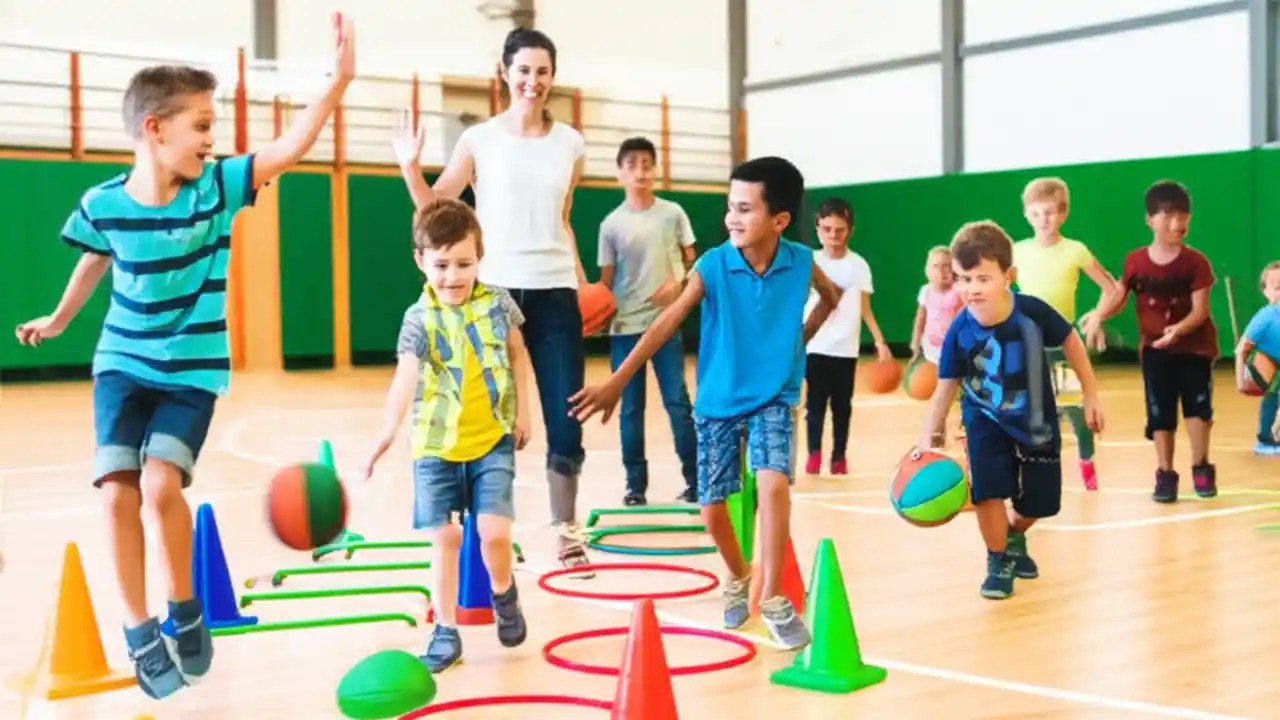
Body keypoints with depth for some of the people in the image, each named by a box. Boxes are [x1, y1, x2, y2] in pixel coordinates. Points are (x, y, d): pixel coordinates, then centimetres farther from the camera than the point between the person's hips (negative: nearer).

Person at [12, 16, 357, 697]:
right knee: (117, 492, -12)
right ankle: (141, 635, 6)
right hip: (122, 364, 1)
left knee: (160, 484, -19)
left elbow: (292, 146, -20)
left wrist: (338, 80, -30)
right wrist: (57, 320, 30)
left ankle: (186, 610, 5)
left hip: (192, 370, -1)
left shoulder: (220, 186, -10)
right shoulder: (103, 204, -8)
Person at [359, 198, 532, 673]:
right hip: (437, 444, 0)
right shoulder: (419, 318, -11)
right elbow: (405, 377, -25)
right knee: (446, 539, 4)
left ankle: (504, 595, 23)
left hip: (493, 440, 1)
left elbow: (518, 354, 13)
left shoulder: (497, 303, -3)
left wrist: (523, 411, 8)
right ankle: (446, 633, 16)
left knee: (494, 532, -9)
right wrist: (389, 429, -41)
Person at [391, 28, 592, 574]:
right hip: (495, 291, -2)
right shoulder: (480, 139, 0)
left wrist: (583, 281, 16)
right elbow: (436, 207, 3)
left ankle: (567, 530, 12)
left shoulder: (570, 144, 8)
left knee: (566, 416, 1)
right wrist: (409, 168, -13)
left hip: (555, 294, 2)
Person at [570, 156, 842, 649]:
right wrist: (617, 381, -28)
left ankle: (773, 598, -8)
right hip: (718, 401, 1)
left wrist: (801, 337, 4)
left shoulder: (801, 263, -9)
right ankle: (738, 578, 34)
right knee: (712, 510, 3)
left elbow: (832, 295, 15)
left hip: (775, 398, 0)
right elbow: (665, 325, -21)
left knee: (774, 484, -24)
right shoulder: (713, 266, -15)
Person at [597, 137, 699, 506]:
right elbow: (606, 279, 3)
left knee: (678, 402, -2)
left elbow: (691, 261, 8)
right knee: (631, 407, 5)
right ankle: (635, 484, 12)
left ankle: (695, 479, 6)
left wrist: (677, 282, -11)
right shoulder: (611, 224, 1)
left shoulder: (673, 213, 2)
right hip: (625, 326, 1)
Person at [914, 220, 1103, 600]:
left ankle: (1014, 539, 47)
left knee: (1037, 503, 11)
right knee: (987, 492, -19)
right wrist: (929, 433, -28)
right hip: (986, 421, -1)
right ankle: (998, 561, 9)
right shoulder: (959, 331, -25)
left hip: (1036, 422, 1)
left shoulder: (1032, 311, -26)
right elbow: (947, 386, -16)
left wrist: (1091, 396, -1)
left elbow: (1071, 343, -8)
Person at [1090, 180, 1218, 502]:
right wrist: (1098, 317, -17)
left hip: (1195, 346, -2)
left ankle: (1201, 468, 11)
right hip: (1155, 349, 2)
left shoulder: (1196, 262, -12)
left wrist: (1178, 329, -35)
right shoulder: (1135, 261, -5)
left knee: (1197, 406, -4)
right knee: (1159, 413, 4)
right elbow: (1118, 298, 2)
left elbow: (1200, 310, -16)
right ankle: (1165, 474, 12)